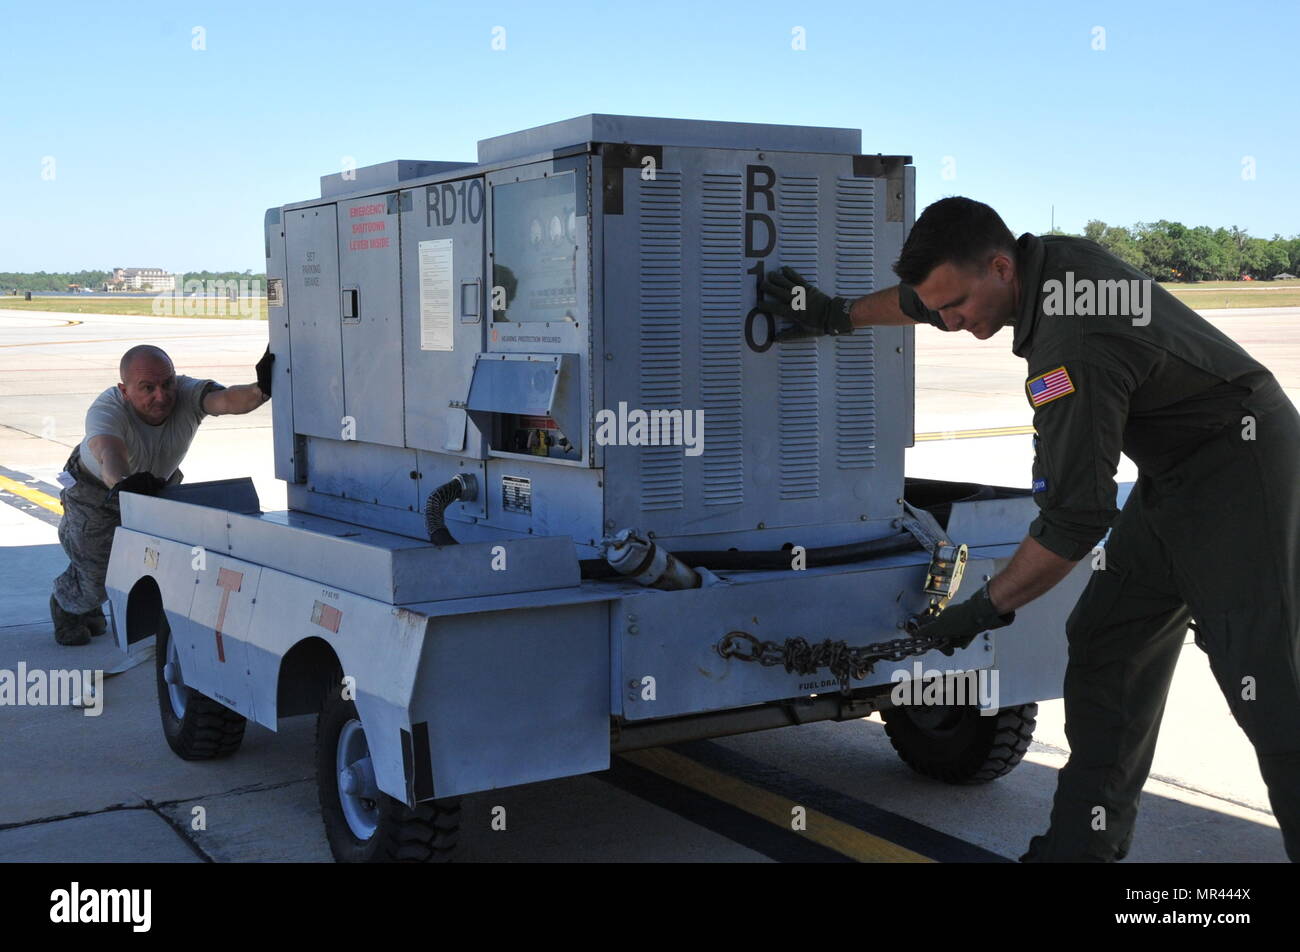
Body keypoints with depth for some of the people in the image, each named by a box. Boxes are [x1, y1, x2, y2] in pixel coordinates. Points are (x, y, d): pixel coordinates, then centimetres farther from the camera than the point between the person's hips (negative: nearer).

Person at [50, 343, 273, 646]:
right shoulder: (105, 410, -37)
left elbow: (226, 399, -52)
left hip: (157, 484, 3)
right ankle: (66, 605, 33)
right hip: (95, 493, -3)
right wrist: (123, 482, -80)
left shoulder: (186, 394, -31)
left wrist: (260, 390, -75)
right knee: (100, 575, -5)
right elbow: (110, 453, -57)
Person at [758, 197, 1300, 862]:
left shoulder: (1072, 350, -32)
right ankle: (1081, 845, 11)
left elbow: (1074, 519, -29)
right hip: (1172, 477, 10)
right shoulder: (1046, 259, -3)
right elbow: (928, 298, 19)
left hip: (1240, 470, -10)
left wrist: (989, 607, -17)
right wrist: (839, 315, 28)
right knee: (1102, 646, 7)